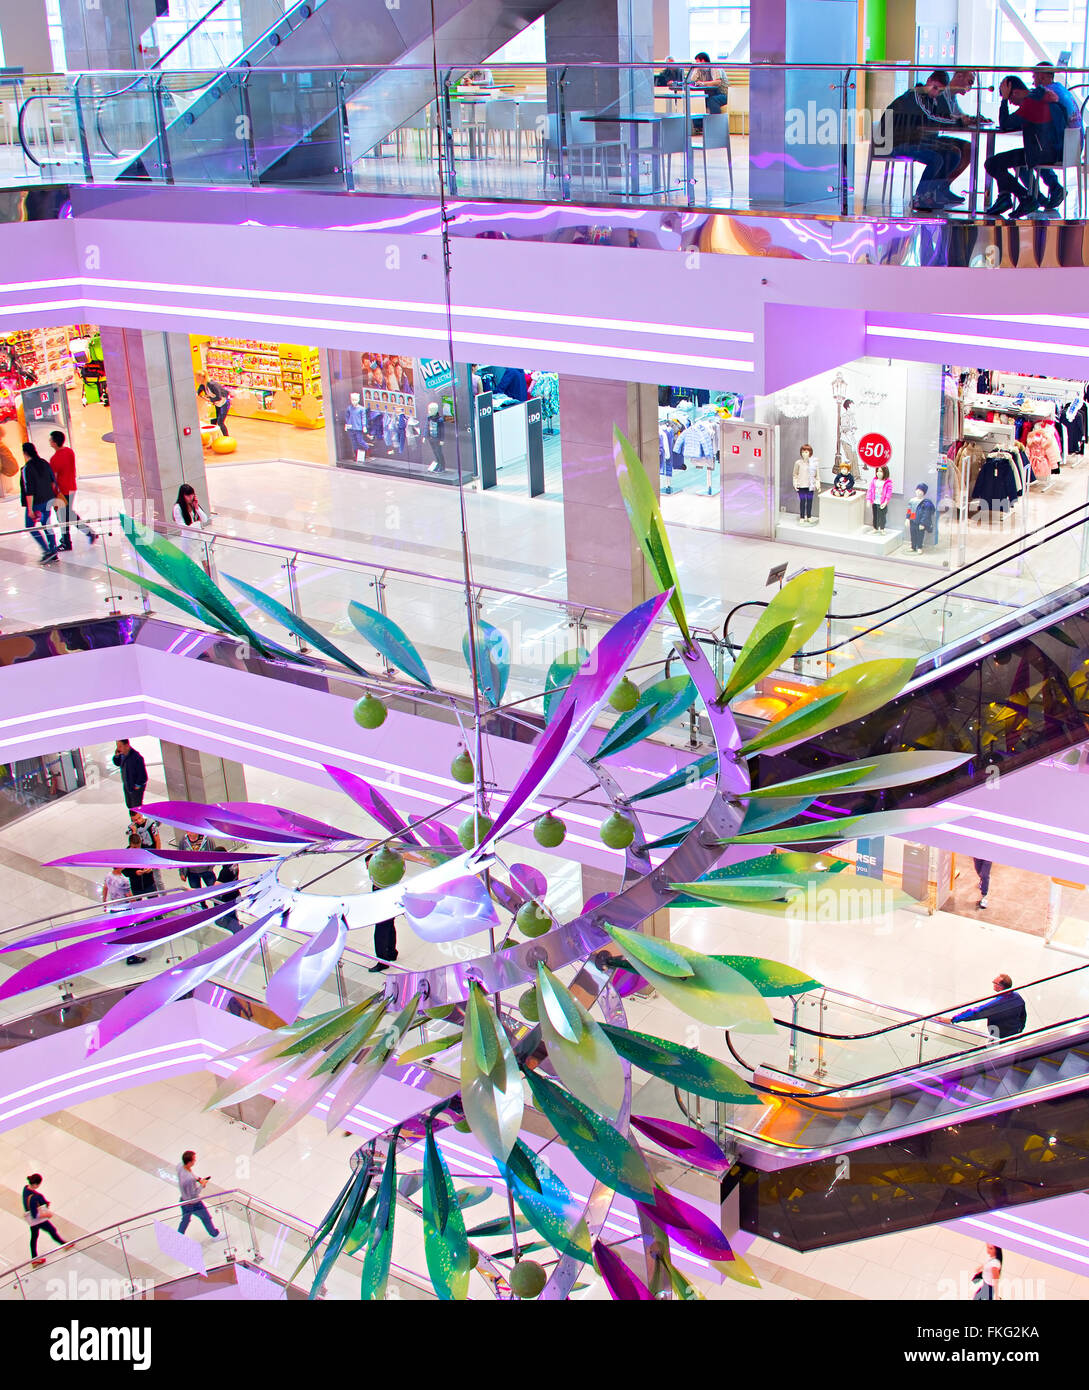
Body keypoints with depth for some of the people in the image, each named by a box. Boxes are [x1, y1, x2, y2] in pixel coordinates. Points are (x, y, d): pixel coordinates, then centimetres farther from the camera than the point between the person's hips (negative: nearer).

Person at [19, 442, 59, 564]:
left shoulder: (26, 469, -19)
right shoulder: (44, 463, 2)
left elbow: (29, 491, -20)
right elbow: (53, 482, 9)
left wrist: (30, 509, -17)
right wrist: (54, 495, 22)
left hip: (36, 502, -7)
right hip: (48, 500, 7)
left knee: (31, 526, 7)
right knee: (46, 525, 17)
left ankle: (47, 551, -3)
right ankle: (54, 552, 19)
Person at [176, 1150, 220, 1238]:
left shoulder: (180, 1166, -19)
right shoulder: (189, 1179, -42)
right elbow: (193, 1195, -29)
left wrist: (198, 1179, -5)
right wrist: (202, 1185, -20)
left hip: (184, 1200, 6)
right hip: (194, 1204, -6)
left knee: (185, 1219, 31)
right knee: (206, 1218, 21)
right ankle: (215, 1235, 43)